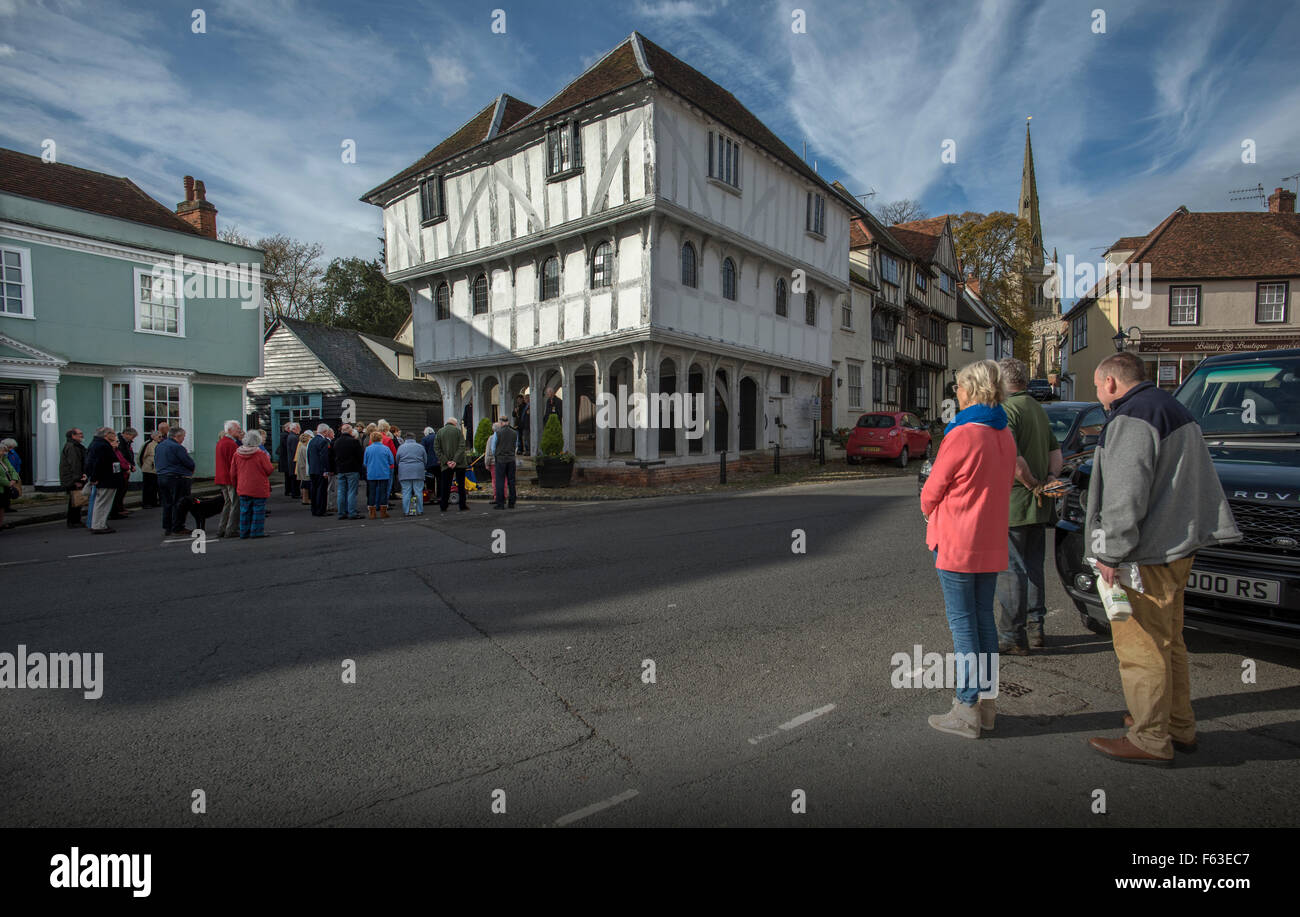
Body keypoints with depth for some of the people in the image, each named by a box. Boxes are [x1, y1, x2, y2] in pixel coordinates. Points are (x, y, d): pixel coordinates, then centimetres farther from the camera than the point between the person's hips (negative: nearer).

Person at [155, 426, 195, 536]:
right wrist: (191, 471, 5)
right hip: (177, 478, -9)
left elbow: (156, 463, 21)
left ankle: (166, 528, 19)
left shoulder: (159, 446, 13)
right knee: (179, 504, -2)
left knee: (167, 503, 15)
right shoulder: (177, 447, -15)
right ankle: (177, 528, 1)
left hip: (161, 477, 9)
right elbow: (190, 463, -14)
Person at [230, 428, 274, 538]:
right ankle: (257, 532, 2)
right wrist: (267, 459, 10)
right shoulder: (261, 454, -14)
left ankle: (244, 532, 17)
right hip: (259, 489, -5)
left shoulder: (236, 454, 1)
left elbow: (233, 473, 7)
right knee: (258, 510, 2)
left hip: (243, 488, 5)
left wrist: (236, 485, 20)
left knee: (245, 511, 13)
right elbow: (270, 470, -8)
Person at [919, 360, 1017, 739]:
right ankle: (986, 702, 25)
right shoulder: (1004, 435, 8)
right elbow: (1003, 487, 15)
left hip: (956, 544, -8)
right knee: (984, 619, 15)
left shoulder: (962, 435, -18)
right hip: (991, 543, 8)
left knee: (963, 624, 0)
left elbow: (931, 491, -10)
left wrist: (931, 515, 9)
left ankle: (966, 710, 9)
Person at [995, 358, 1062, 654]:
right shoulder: (1037, 408, 16)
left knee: (1010, 570, -1)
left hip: (1013, 502, -9)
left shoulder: (1007, 410, -15)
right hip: (1038, 507, 9)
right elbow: (1055, 451, 20)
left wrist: (1030, 484, -13)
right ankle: (1035, 628, 29)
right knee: (1032, 567, 18)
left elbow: (1011, 457, -27)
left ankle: (1012, 638, 6)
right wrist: (1048, 480, 5)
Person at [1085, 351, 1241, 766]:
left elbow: (1125, 495, -23)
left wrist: (1111, 552, -18)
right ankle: (1180, 727, 31)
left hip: (1147, 554, -11)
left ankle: (1151, 740, 9)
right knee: (1168, 641, 20)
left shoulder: (1132, 419, -17)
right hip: (1179, 545, 11)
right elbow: (1200, 481, 24)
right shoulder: (1176, 410, 17)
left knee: (1140, 647, -1)